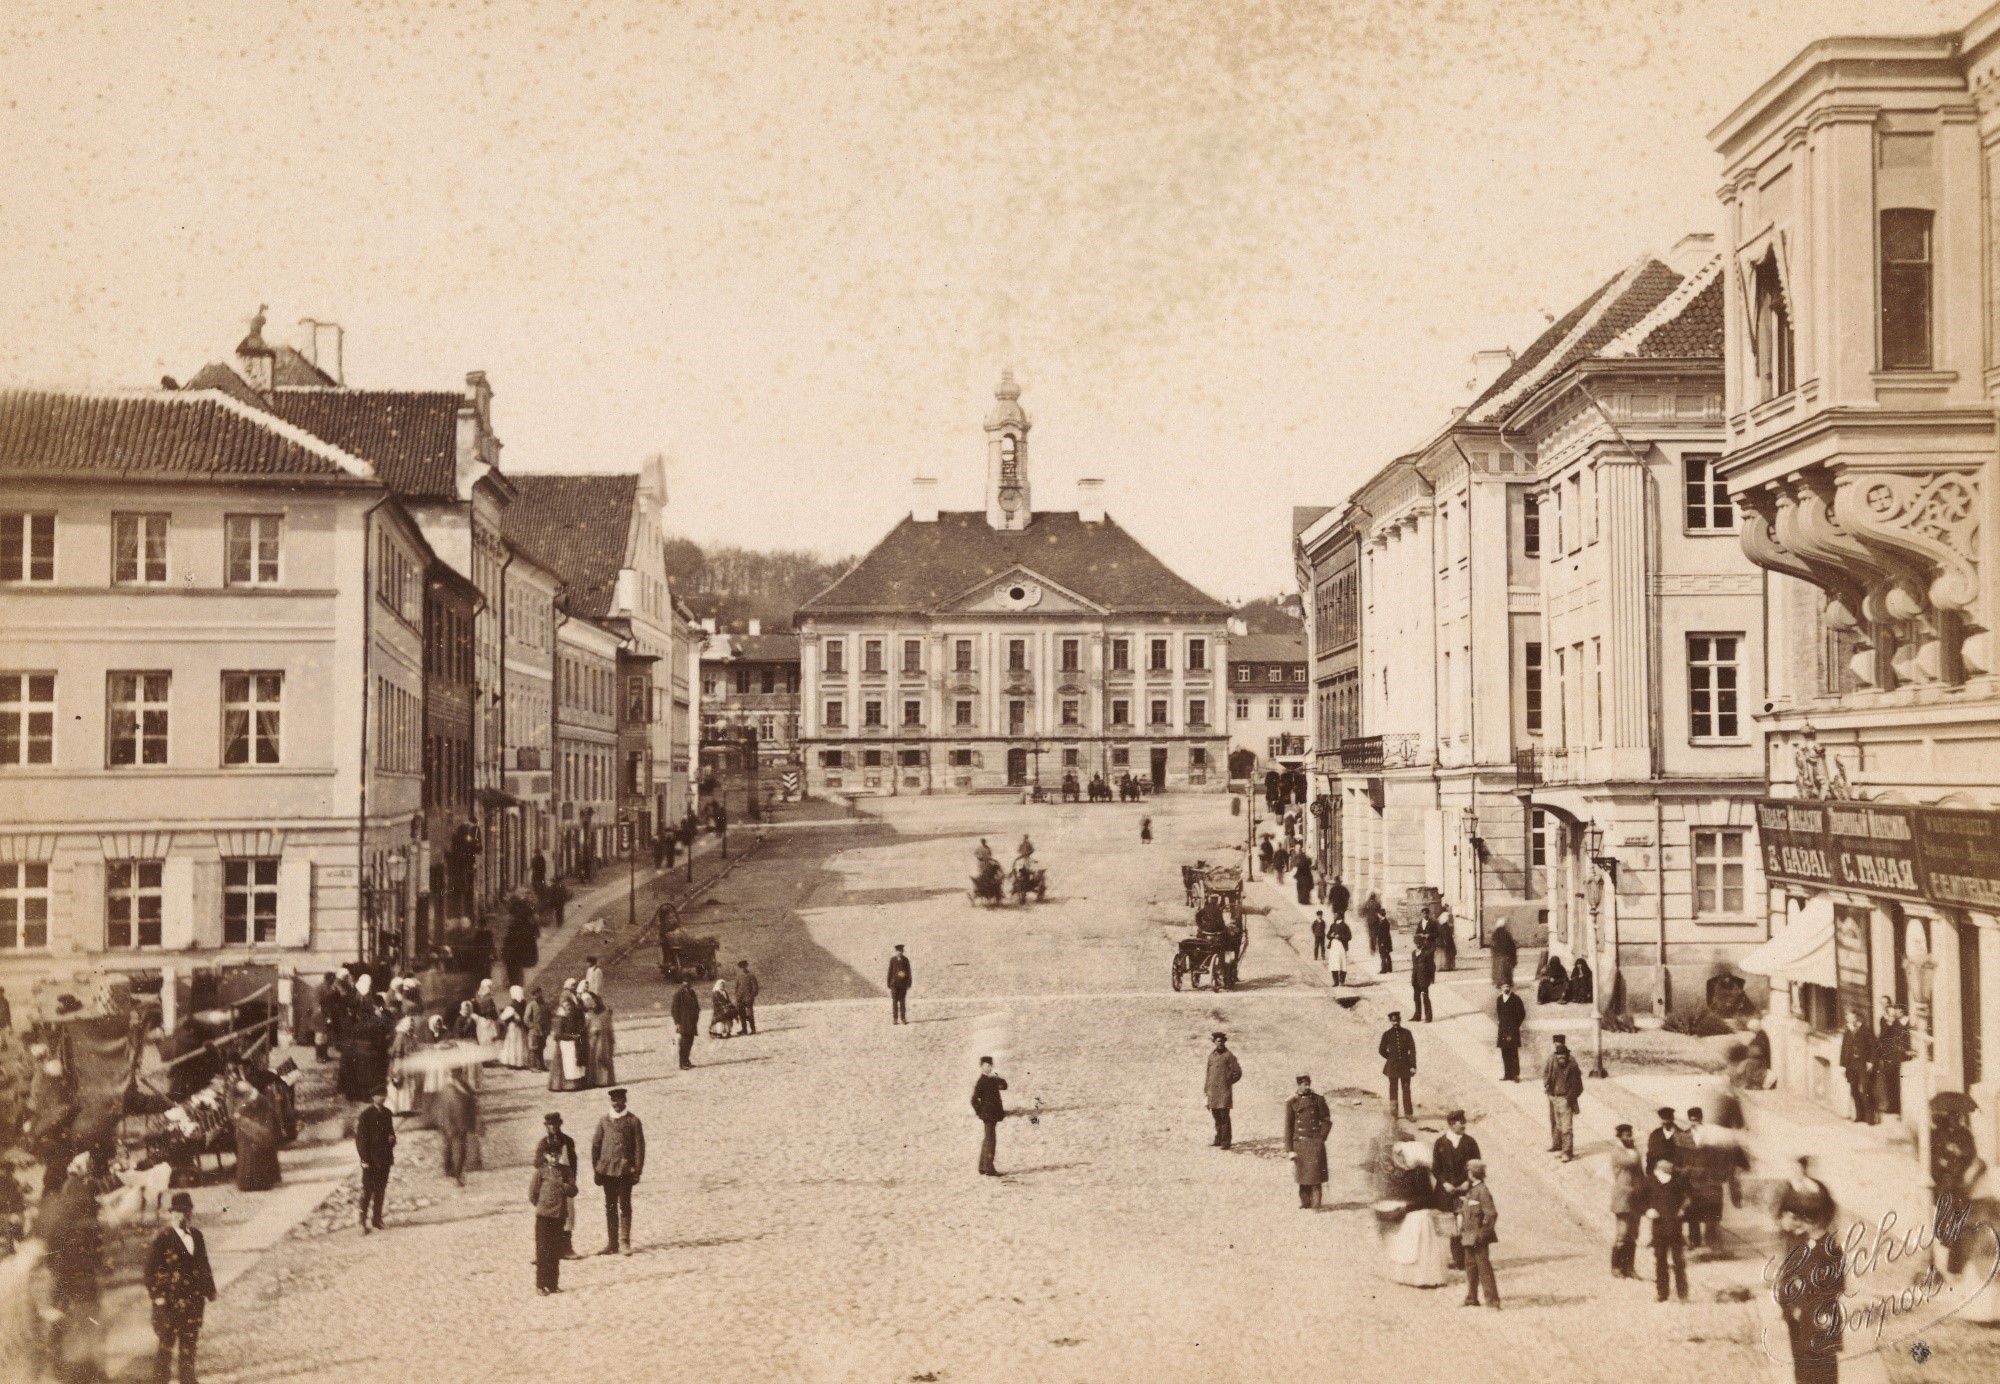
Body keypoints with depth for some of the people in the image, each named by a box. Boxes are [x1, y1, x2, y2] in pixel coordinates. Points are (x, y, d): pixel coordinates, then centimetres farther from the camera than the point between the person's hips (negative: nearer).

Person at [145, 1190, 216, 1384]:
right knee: (166, 1348, 3)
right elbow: (151, 1271, -10)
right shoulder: (162, 1240, -10)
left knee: (189, 1347, 11)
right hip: (169, 1303, -5)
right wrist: (158, 1297, -14)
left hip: (194, 1303, 5)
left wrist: (208, 1293, 9)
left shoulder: (197, 1236, 7)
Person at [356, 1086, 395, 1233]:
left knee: (380, 1190, 9)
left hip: (384, 1159, 6)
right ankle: (363, 1222, 1)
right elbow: (360, 1137, -10)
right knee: (367, 1190, -4)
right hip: (370, 1159, -6)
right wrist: (365, 1159, -14)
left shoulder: (387, 1113, 11)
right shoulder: (366, 1113, -8)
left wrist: (392, 1139, -3)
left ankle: (376, 1220, 17)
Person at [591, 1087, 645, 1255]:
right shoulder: (604, 1121, 8)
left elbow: (640, 1147, 0)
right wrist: (596, 1170, 6)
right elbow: (595, 1145, 11)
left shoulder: (633, 1121, 1)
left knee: (624, 1207, 0)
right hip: (607, 1170, 3)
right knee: (610, 1208, 7)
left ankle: (625, 1243, 5)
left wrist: (637, 1171, -6)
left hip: (626, 1170, -3)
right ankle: (612, 1243, 11)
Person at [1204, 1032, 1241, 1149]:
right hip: (1213, 1090, 6)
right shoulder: (1211, 1056, 14)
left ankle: (1225, 1142, -6)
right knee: (1216, 1116, 12)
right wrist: (1206, 1089, 14)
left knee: (1224, 1116, -8)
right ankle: (1219, 1139, 22)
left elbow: (1238, 1073, -3)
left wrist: (1228, 1082, -4)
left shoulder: (1229, 1056, -4)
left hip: (1224, 1091, -6)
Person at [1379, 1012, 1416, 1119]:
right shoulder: (1387, 1034, 0)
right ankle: (1393, 1109, 15)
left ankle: (1408, 1113, 7)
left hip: (1405, 1066, 0)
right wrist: (1392, 1058, 9)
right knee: (1393, 1088, 4)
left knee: (1406, 1090, 4)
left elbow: (1412, 1050, -1)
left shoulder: (1407, 1033, 0)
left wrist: (1413, 1065, -7)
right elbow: (1381, 1050, 9)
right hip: (1392, 1066, 0)